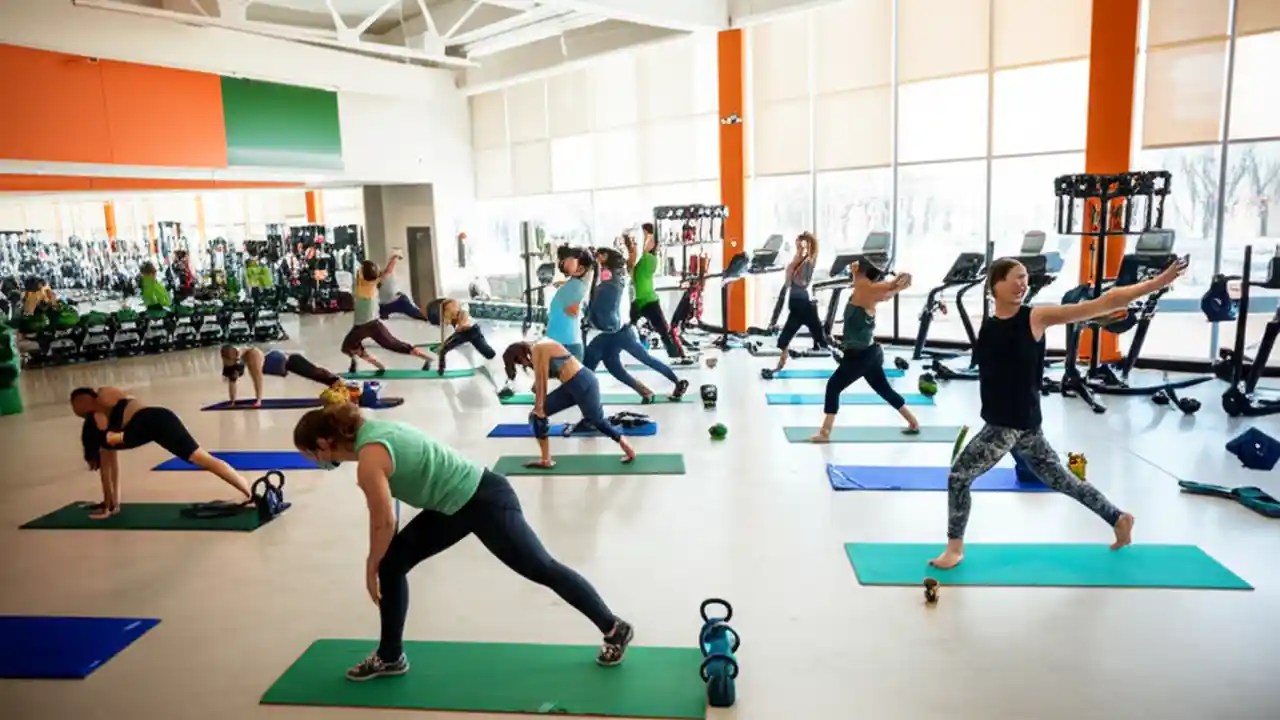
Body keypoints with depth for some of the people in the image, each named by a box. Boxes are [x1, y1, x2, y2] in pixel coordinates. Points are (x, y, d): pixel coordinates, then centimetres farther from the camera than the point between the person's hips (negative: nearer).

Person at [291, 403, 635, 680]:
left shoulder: (369, 460, -22)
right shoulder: (368, 428, 6)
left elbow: (384, 522, -15)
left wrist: (370, 567, 3)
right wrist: (379, 564, 23)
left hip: (485, 501, -10)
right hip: (458, 504, 10)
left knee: (541, 569, 3)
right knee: (392, 563, 10)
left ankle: (614, 629, 20)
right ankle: (390, 656, 26)